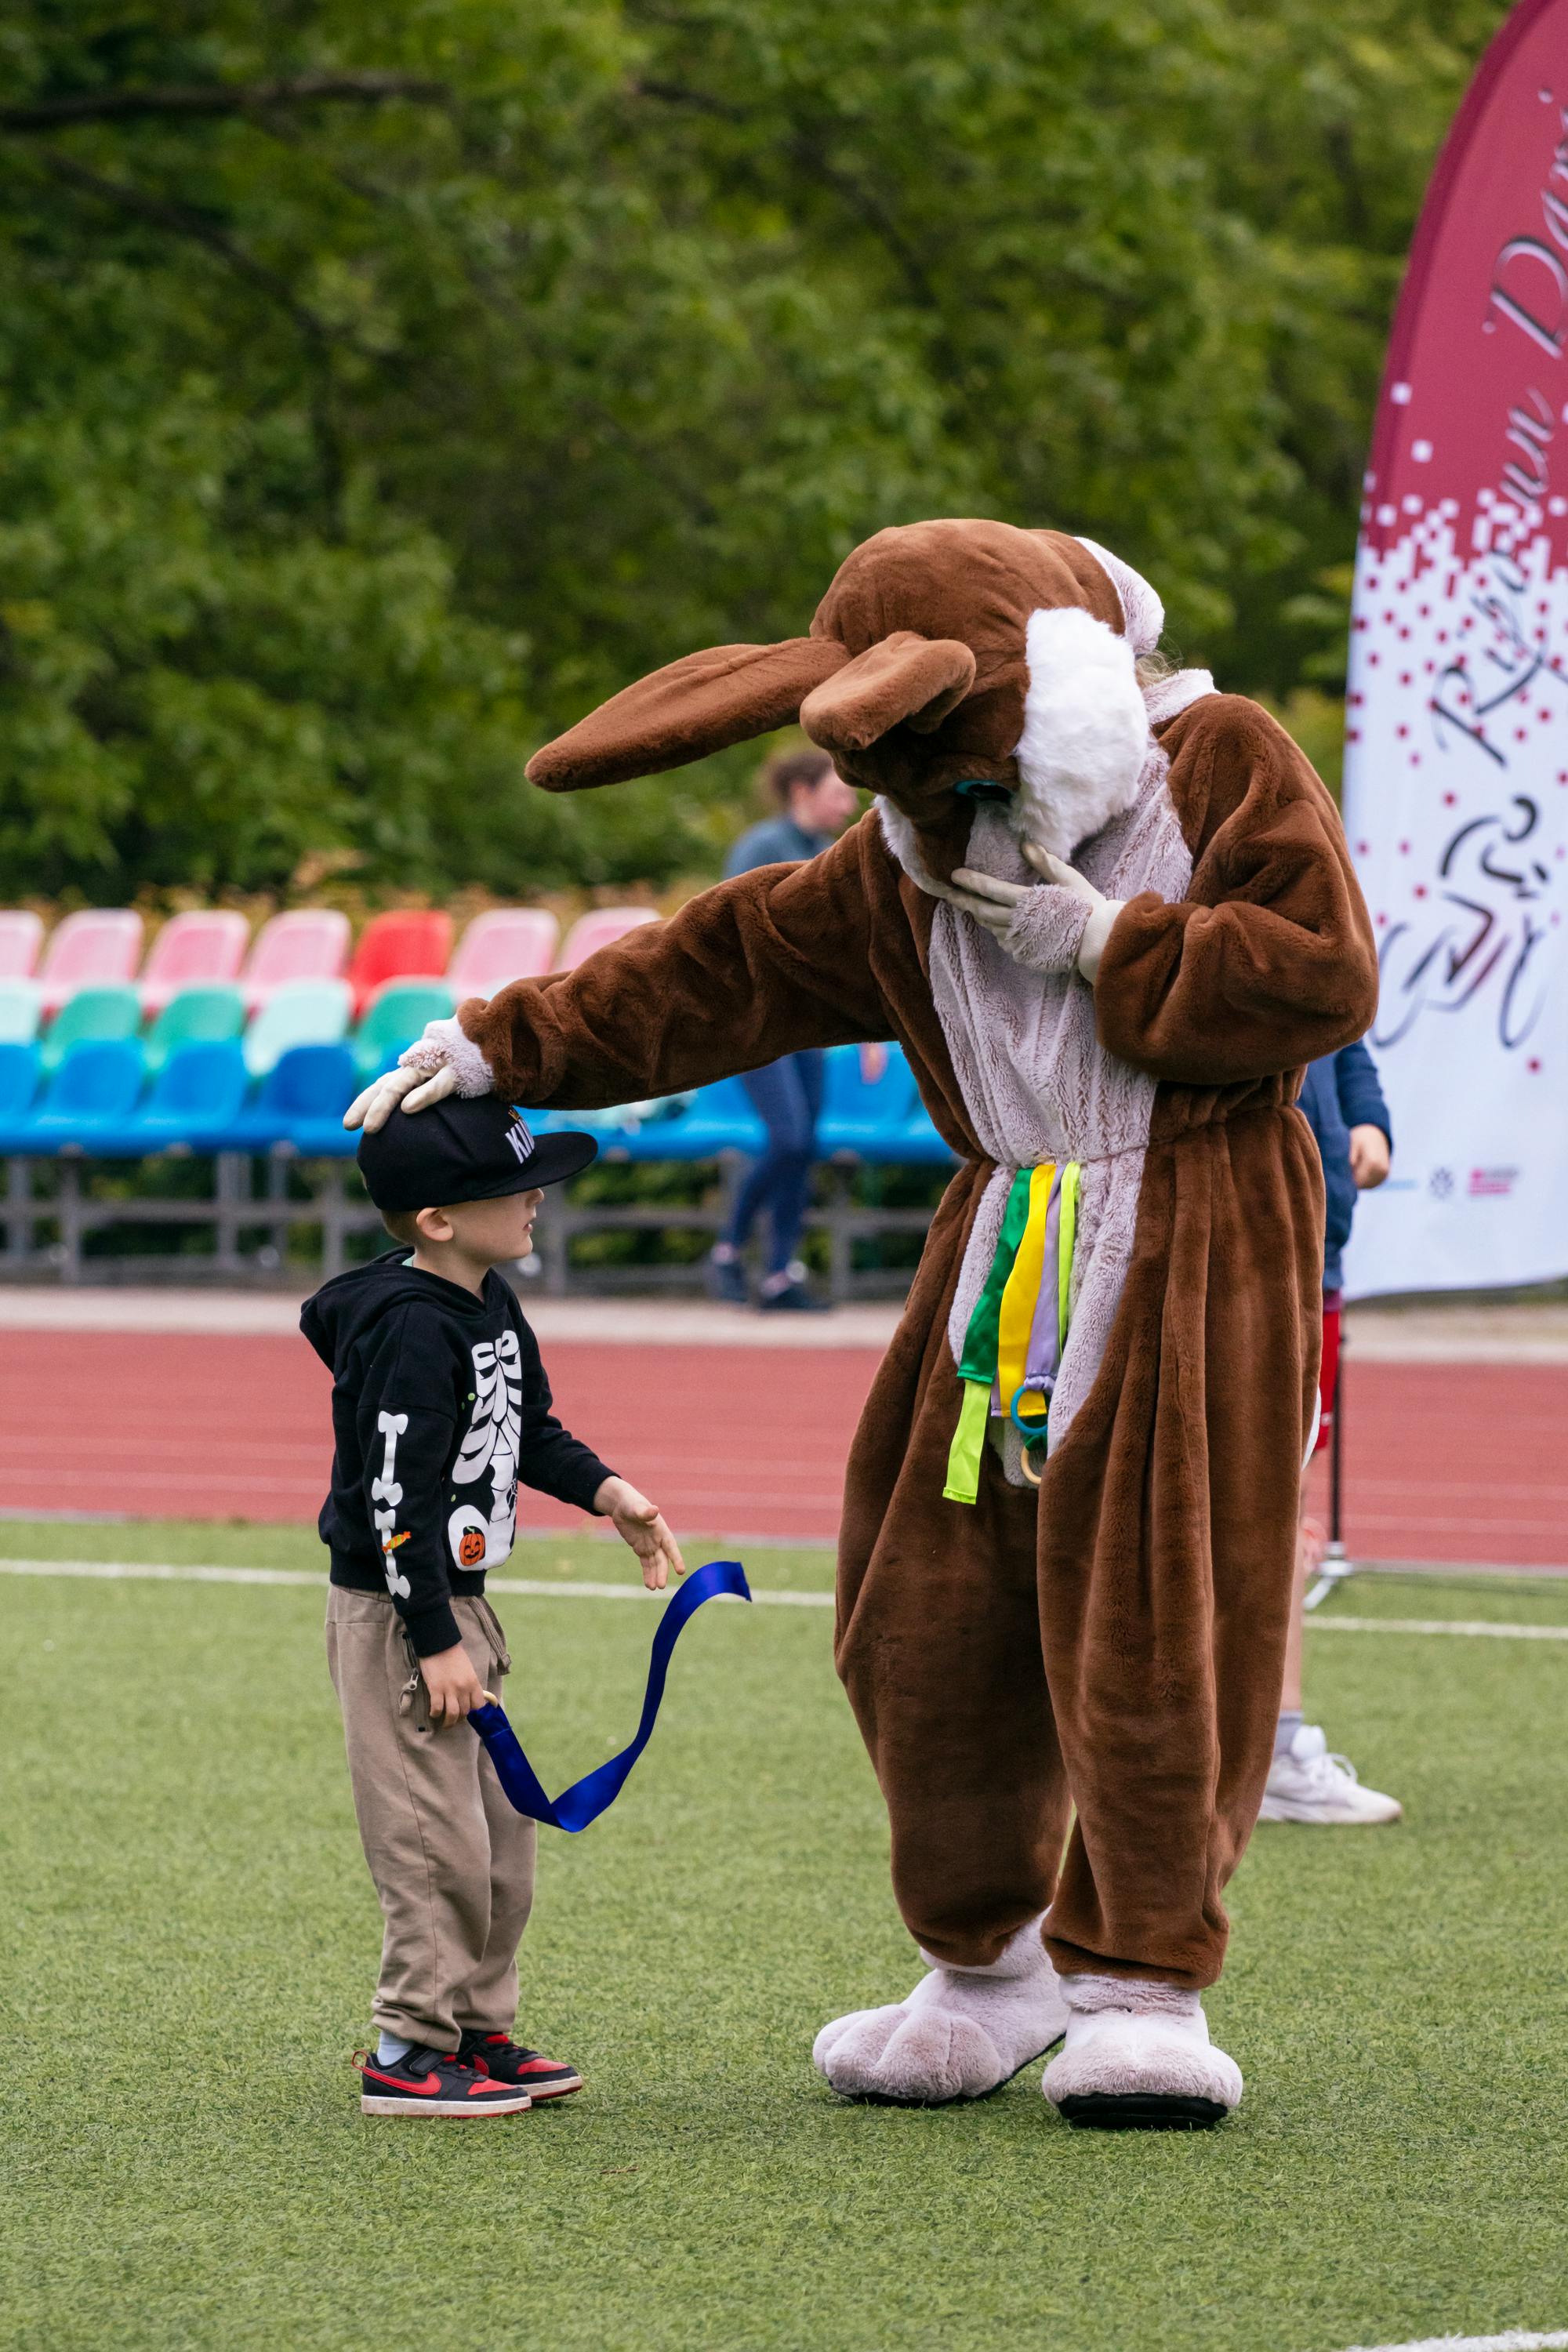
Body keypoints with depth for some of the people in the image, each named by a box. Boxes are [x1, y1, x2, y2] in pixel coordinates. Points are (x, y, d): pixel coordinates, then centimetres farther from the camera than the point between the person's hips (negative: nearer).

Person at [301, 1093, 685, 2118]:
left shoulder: (491, 1305, 7)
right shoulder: (411, 1330, -22)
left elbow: (529, 1430, 23)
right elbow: (397, 1494, -24)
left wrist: (604, 1489, 9)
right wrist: (433, 1640, -22)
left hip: (457, 1603, 10)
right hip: (394, 1611, -10)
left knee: (499, 1831, 15)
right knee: (438, 1839, -7)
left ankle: (479, 2031, 24)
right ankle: (409, 2052, 1)